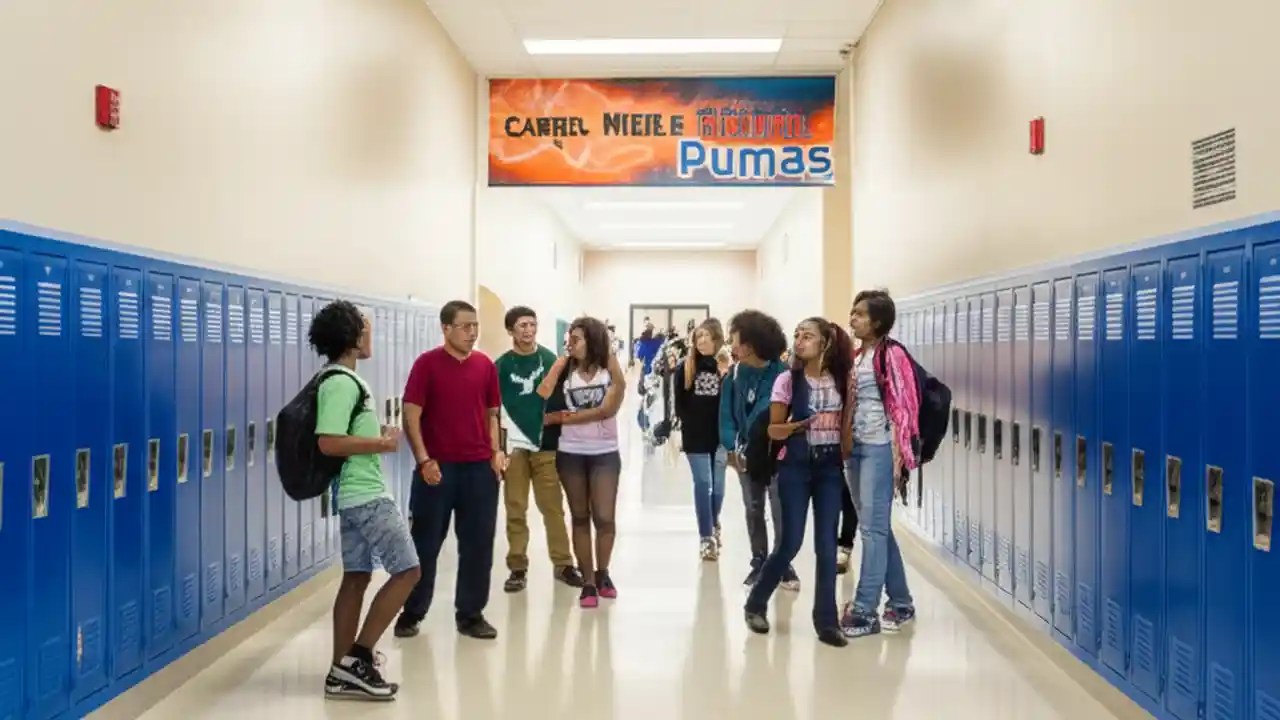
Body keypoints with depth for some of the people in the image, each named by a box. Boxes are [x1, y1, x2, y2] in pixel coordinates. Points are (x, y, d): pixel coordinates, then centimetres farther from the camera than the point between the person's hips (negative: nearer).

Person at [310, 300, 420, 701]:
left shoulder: (342, 379, 14)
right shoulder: (341, 383, -17)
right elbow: (329, 442, -26)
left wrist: (378, 438, 8)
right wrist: (383, 444, -17)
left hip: (356, 493, 10)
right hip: (367, 495, -10)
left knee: (356, 577, 11)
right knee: (407, 570, -5)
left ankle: (343, 673, 14)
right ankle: (357, 658, -2)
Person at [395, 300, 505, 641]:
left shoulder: (486, 365, 6)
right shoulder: (427, 363, -5)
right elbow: (411, 415, -8)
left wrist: (496, 452, 2)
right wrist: (423, 460, -15)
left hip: (479, 467, 3)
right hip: (437, 466, -3)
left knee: (478, 544, 7)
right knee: (425, 543, 7)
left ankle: (471, 614, 19)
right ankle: (412, 612, 21)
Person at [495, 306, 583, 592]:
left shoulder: (548, 358, 3)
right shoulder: (502, 365, 0)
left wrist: (556, 416, -4)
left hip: (546, 443, 1)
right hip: (514, 445, -1)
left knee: (553, 507, 5)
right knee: (515, 510, 4)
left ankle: (563, 564, 13)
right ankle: (518, 568, 12)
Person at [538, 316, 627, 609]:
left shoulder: (610, 368, -3)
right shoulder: (564, 367, -1)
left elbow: (607, 409, -12)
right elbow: (541, 398, -10)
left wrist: (568, 418, -12)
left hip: (605, 453, -1)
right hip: (570, 453, 1)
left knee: (604, 518, -3)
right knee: (580, 518, 7)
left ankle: (602, 573, 21)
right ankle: (588, 582, 15)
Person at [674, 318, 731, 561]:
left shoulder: (726, 365, -1)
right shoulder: (688, 365, 3)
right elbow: (680, 400, 4)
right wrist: (688, 422, -1)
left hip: (720, 434, 0)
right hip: (695, 434, 0)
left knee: (717, 484, 9)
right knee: (702, 483, -3)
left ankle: (713, 526, 34)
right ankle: (707, 537, 1)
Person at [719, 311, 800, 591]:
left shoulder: (780, 374, -16)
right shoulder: (734, 375, 0)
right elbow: (727, 413, 0)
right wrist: (732, 447, -10)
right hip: (745, 454, 5)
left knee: (781, 511, 0)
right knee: (753, 511, 12)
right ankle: (759, 563, 23)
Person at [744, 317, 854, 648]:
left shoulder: (840, 380, 3)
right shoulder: (787, 380, -4)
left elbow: (846, 425, 8)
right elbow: (773, 429, -3)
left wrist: (848, 459, -1)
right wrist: (798, 425, -20)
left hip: (830, 467, 2)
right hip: (796, 466, -2)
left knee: (827, 545, 2)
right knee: (791, 543, 0)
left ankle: (826, 621, 10)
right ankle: (756, 603, 21)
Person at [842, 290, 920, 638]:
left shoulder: (891, 354, -7)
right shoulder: (855, 356, 15)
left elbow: (902, 406, -10)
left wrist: (899, 455, -14)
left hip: (879, 448, -8)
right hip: (854, 447, 8)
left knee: (873, 528, -6)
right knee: (878, 528, 12)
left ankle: (865, 611, -3)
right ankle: (900, 603, 23)